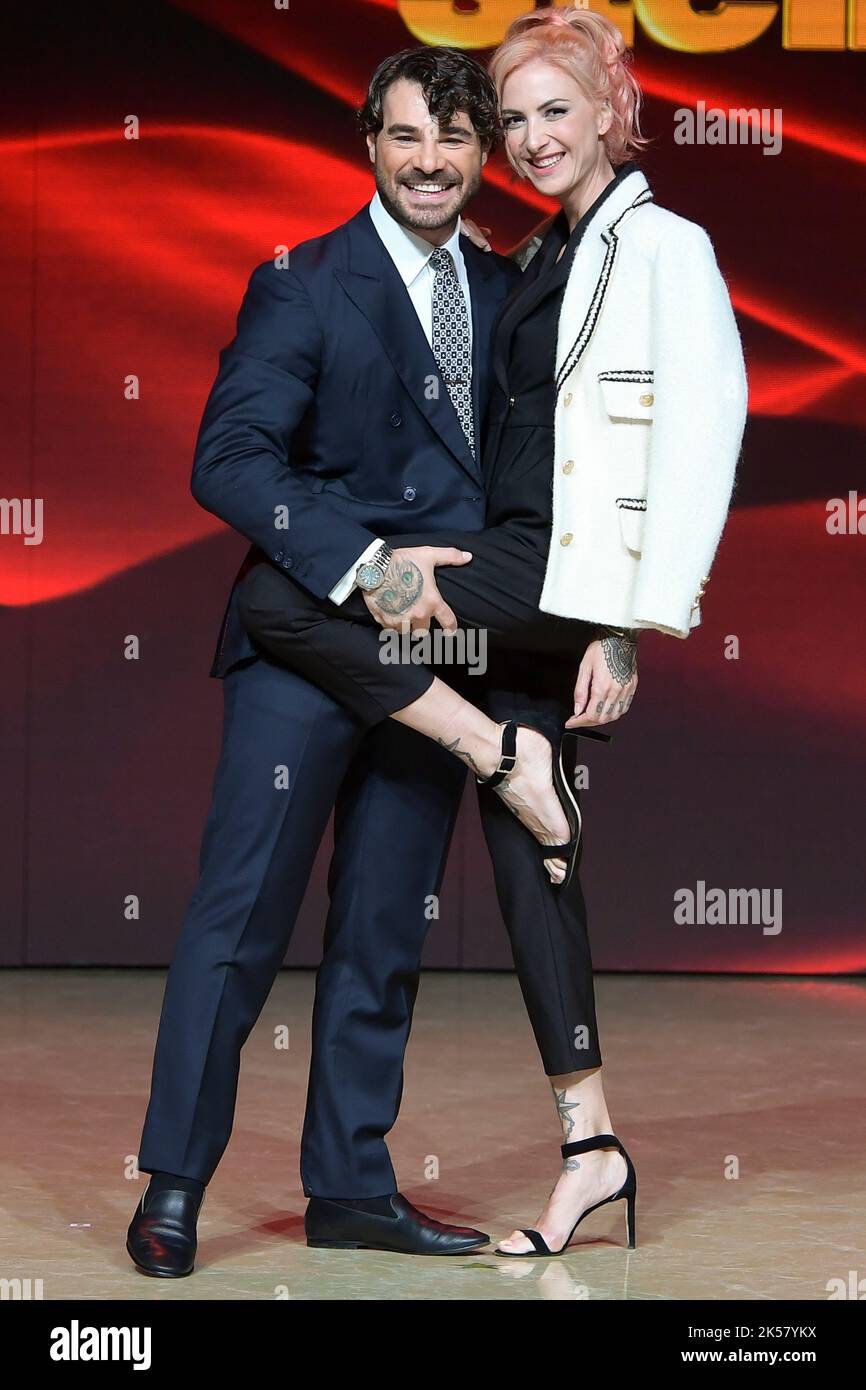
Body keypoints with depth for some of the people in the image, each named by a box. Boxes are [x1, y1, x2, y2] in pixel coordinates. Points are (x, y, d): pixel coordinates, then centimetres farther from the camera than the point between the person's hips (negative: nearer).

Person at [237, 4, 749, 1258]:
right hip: (517, 571, 9)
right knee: (524, 855, 6)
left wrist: (630, 623, -17)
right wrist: (440, 577, 13)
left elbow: (700, 441, -13)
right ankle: (591, 1143, 10)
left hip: (580, 568, -8)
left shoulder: (662, 247, -6)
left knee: (276, 596, -16)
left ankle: (507, 754, -5)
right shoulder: (545, 260, 19)